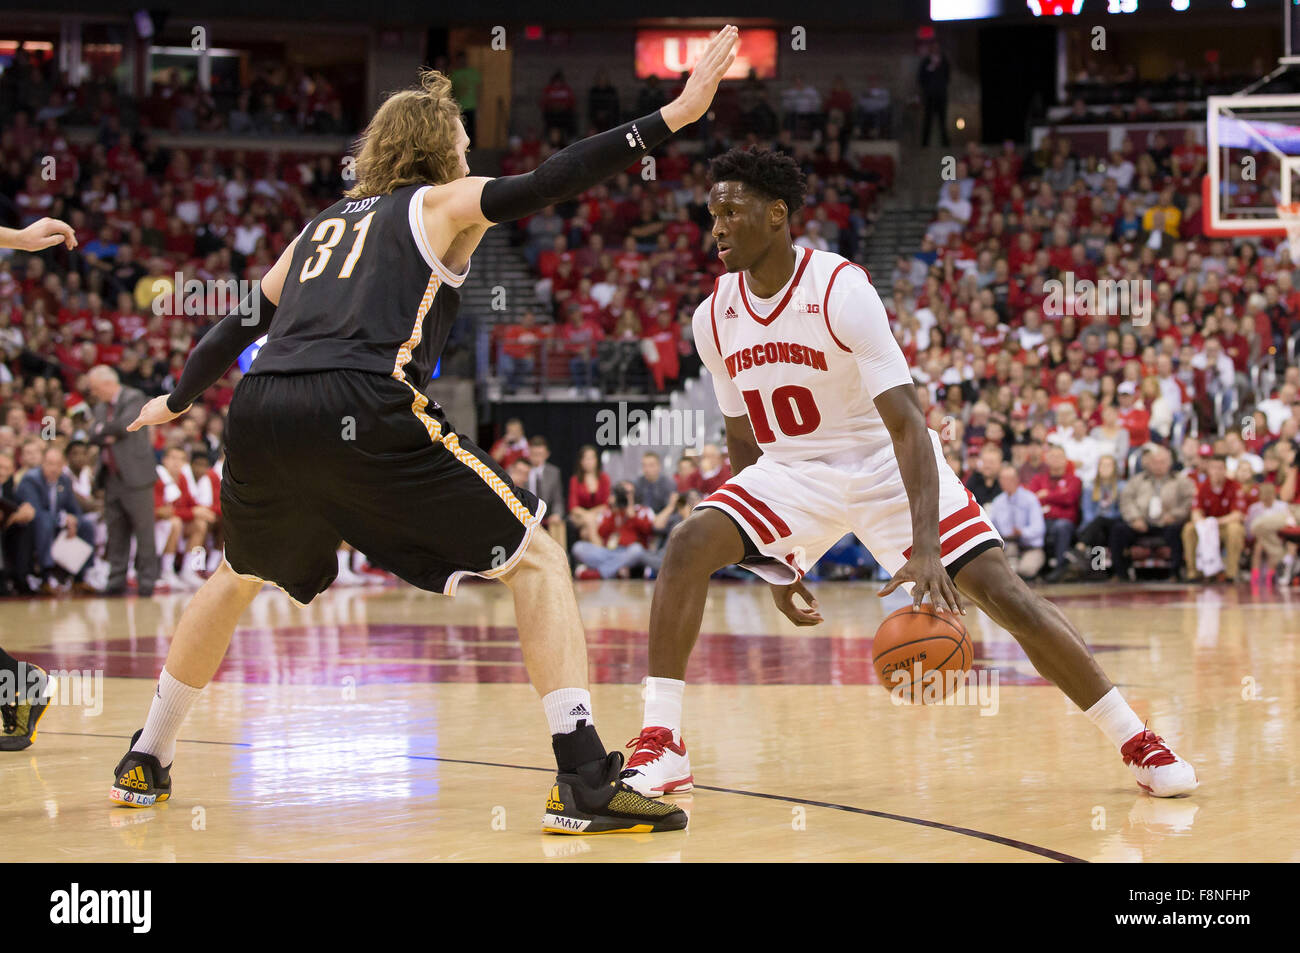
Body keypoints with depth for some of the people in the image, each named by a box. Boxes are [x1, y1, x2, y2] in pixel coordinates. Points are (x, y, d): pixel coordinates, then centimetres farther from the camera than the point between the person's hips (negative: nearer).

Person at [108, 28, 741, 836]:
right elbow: (544, 185, -1)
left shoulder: (323, 225, 31)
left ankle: (146, 762, 40)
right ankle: (586, 782, -11)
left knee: (239, 579, 33)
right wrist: (668, 121, -5)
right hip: (362, 414, -6)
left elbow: (243, 323, 40)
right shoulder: (440, 204, 15)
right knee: (536, 561, 2)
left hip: (260, 413, 6)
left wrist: (177, 402, 57)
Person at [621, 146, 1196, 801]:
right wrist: (773, 560, 5)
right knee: (691, 543, -22)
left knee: (1003, 592, -13)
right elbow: (743, 436, 7)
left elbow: (907, 425, -28)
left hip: (884, 462, -4)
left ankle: (1135, 742, 0)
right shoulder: (714, 319, -7)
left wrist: (924, 548, -39)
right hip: (791, 470, 4)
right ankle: (660, 745, -18)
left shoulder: (840, 291, -24)